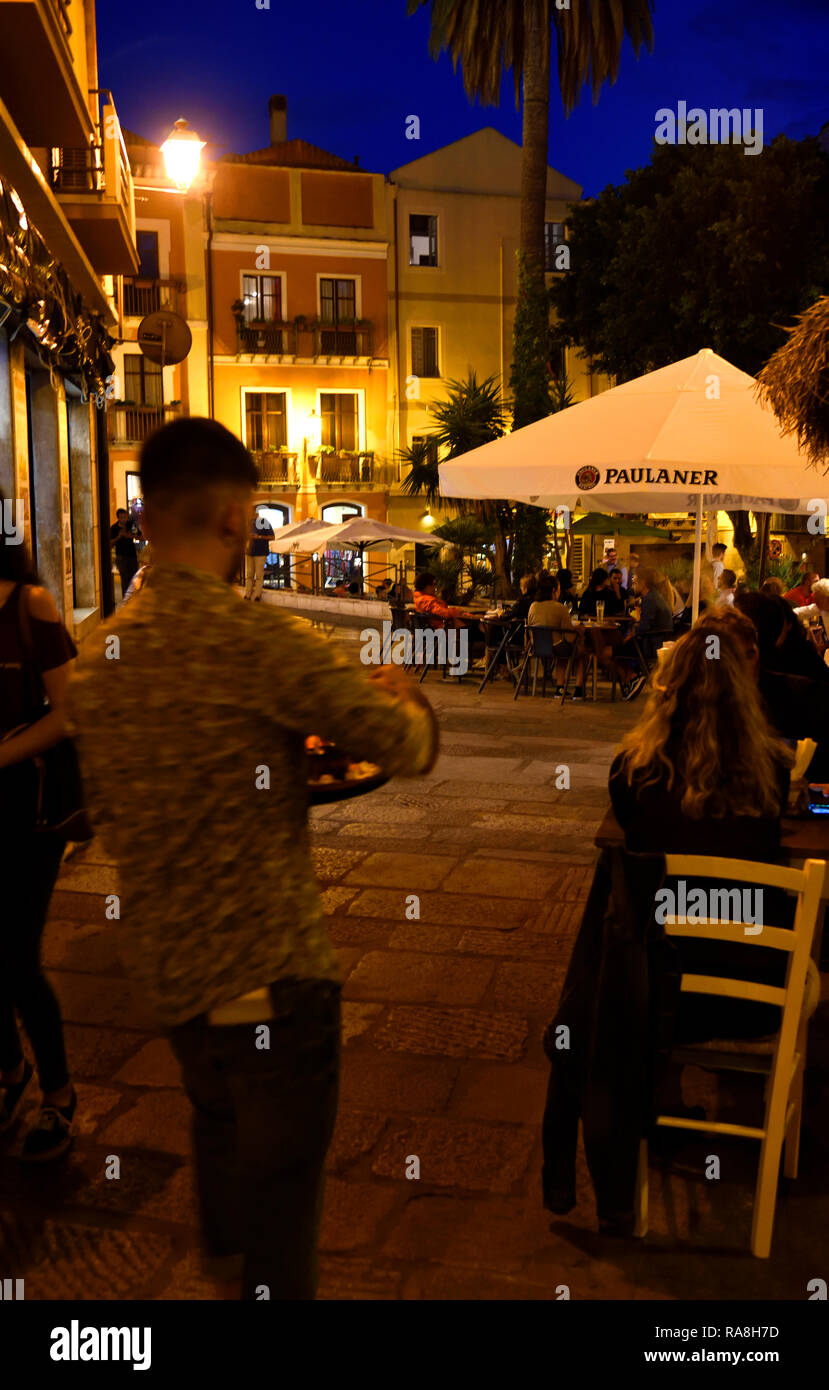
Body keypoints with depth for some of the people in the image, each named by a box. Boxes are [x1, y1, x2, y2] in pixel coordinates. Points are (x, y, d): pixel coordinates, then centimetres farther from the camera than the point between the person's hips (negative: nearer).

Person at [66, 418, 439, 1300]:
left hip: (160, 965, 8)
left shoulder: (100, 654, 1)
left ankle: (227, 1272, 51)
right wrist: (399, 690, 7)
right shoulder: (261, 642, -22)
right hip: (266, 970, -8)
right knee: (280, 1183, 10)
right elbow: (411, 748, -16)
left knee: (221, 1131, 29)